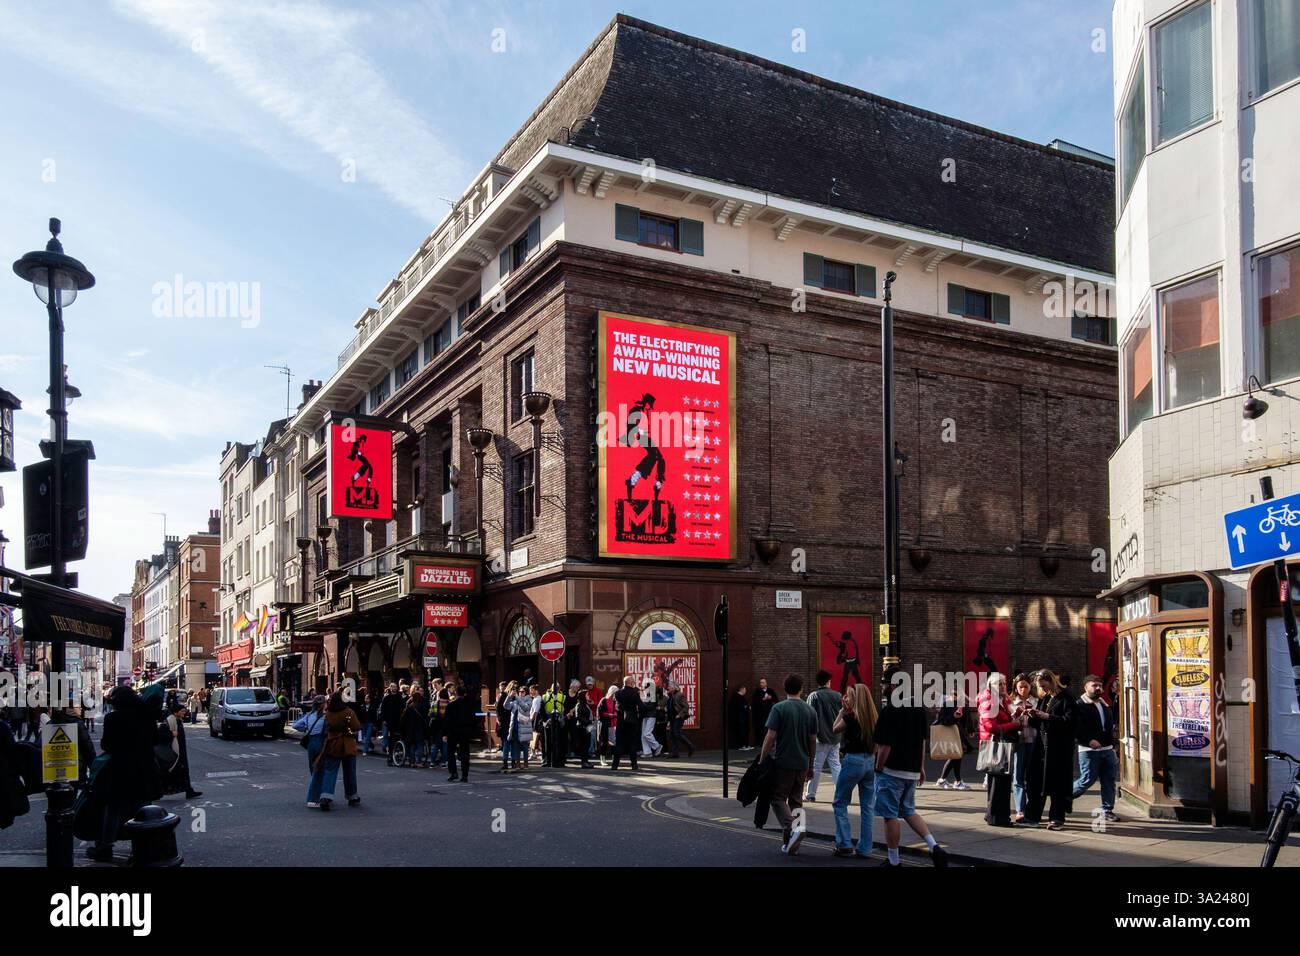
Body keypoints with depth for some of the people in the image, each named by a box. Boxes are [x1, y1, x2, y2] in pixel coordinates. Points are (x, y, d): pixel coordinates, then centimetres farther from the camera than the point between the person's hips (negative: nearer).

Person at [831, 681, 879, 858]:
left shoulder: (850, 717, -13)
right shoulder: (873, 717, 3)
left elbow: (835, 729, 3)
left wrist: (842, 710, 8)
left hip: (853, 761, -6)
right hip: (870, 762, 6)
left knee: (839, 803, 8)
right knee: (867, 806, 10)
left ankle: (845, 845, 4)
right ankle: (865, 849, 12)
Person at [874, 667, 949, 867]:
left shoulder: (890, 711, -19)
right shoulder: (919, 708, 7)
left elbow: (885, 746, -20)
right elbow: (922, 741, 14)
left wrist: (879, 768, -8)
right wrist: (921, 767, 21)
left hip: (892, 771, -8)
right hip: (912, 771, 8)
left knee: (890, 815, 3)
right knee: (909, 812, 20)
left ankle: (893, 861, 11)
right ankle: (934, 847, 7)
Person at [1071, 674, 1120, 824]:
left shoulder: (1105, 705, 16)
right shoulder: (1080, 706, -10)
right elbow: (1075, 729, -16)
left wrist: (1112, 746, 20)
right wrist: (1088, 741, -23)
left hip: (1107, 749, 8)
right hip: (1089, 751, -7)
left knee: (1109, 780, 7)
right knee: (1087, 780, -6)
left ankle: (1107, 810, 16)